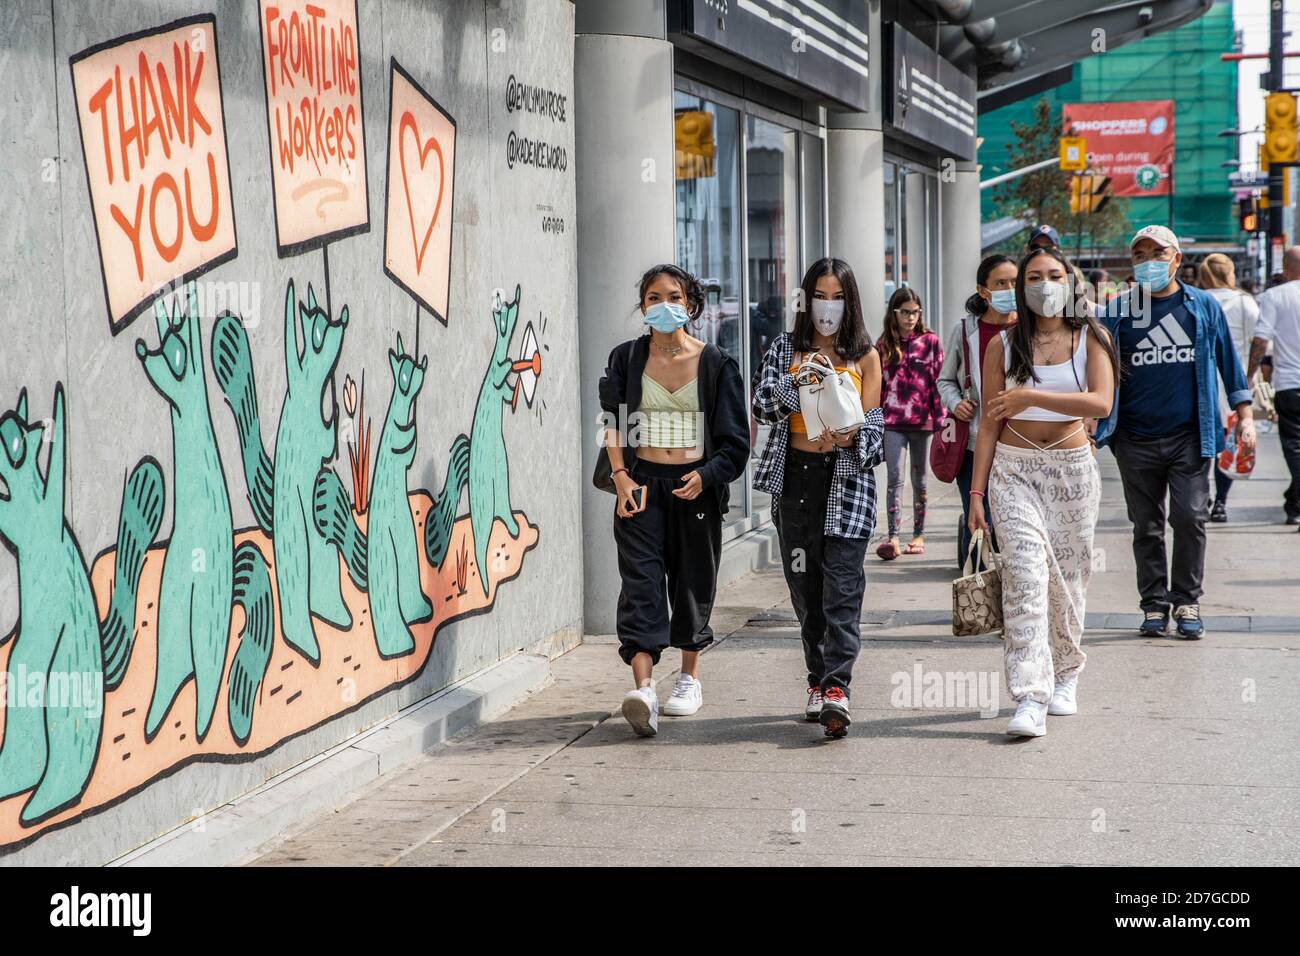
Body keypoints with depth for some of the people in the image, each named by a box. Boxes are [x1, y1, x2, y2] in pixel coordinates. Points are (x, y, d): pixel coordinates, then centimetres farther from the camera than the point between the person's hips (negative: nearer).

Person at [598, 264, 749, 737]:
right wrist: (620, 476, -8)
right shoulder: (626, 358, 5)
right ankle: (643, 687, -24)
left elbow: (734, 440, 2)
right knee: (641, 579, -13)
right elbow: (610, 424, 5)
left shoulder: (715, 364, 1)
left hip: (695, 486, 0)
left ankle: (690, 677, 28)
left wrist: (706, 475, -13)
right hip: (641, 484, 0)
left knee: (692, 581, 9)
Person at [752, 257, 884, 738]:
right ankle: (819, 680, 18)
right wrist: (797, 383, -19)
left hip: (846, 476, -2)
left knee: (842, 585, -12)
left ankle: (836, 687, -20)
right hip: (795, 477, 2)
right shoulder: (786, 347, 10)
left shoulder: (864, 356, 7)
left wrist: (845, 436, -19)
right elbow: (762, 405, -1)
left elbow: (871, 423, 3)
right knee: (805, 586, 7)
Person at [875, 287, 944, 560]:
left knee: (920, 480, 9)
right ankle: (893, 537, -15)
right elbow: (877, 384, 10)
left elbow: (939, 381, 2)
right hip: (893, 422, 0)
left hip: (922, 420, 0)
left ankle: (919, 535, 17)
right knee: (895, 478, -9)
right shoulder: (883, 345, 8)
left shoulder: (930, 341, 4)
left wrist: (939, 417, -4)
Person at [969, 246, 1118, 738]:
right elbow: (990, 422, 6)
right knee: (1025, 573, -15)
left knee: (1068, 578, 7)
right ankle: (1030, 700, -20)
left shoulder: (1091, 337, 2)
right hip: (1014, 468, -1)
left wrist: (1032, 396, -21)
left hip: (1073, 467, 1)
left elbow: (1100, 403, -14)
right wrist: (976, 491, 2)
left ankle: (1065, 678, 30)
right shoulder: (1004, 346, 4)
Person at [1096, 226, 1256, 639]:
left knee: (1190, 518, -7)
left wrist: (1244, 415, 8)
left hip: (1189, 435, -1)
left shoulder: (1203, 306, 7)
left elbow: (1228, 361, 12)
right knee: (1146, 525, 5)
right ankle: (1154, 604, 14)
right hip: (1136, 438, 1)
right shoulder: (1118, 310, 6)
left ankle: (1186, 601, 5)